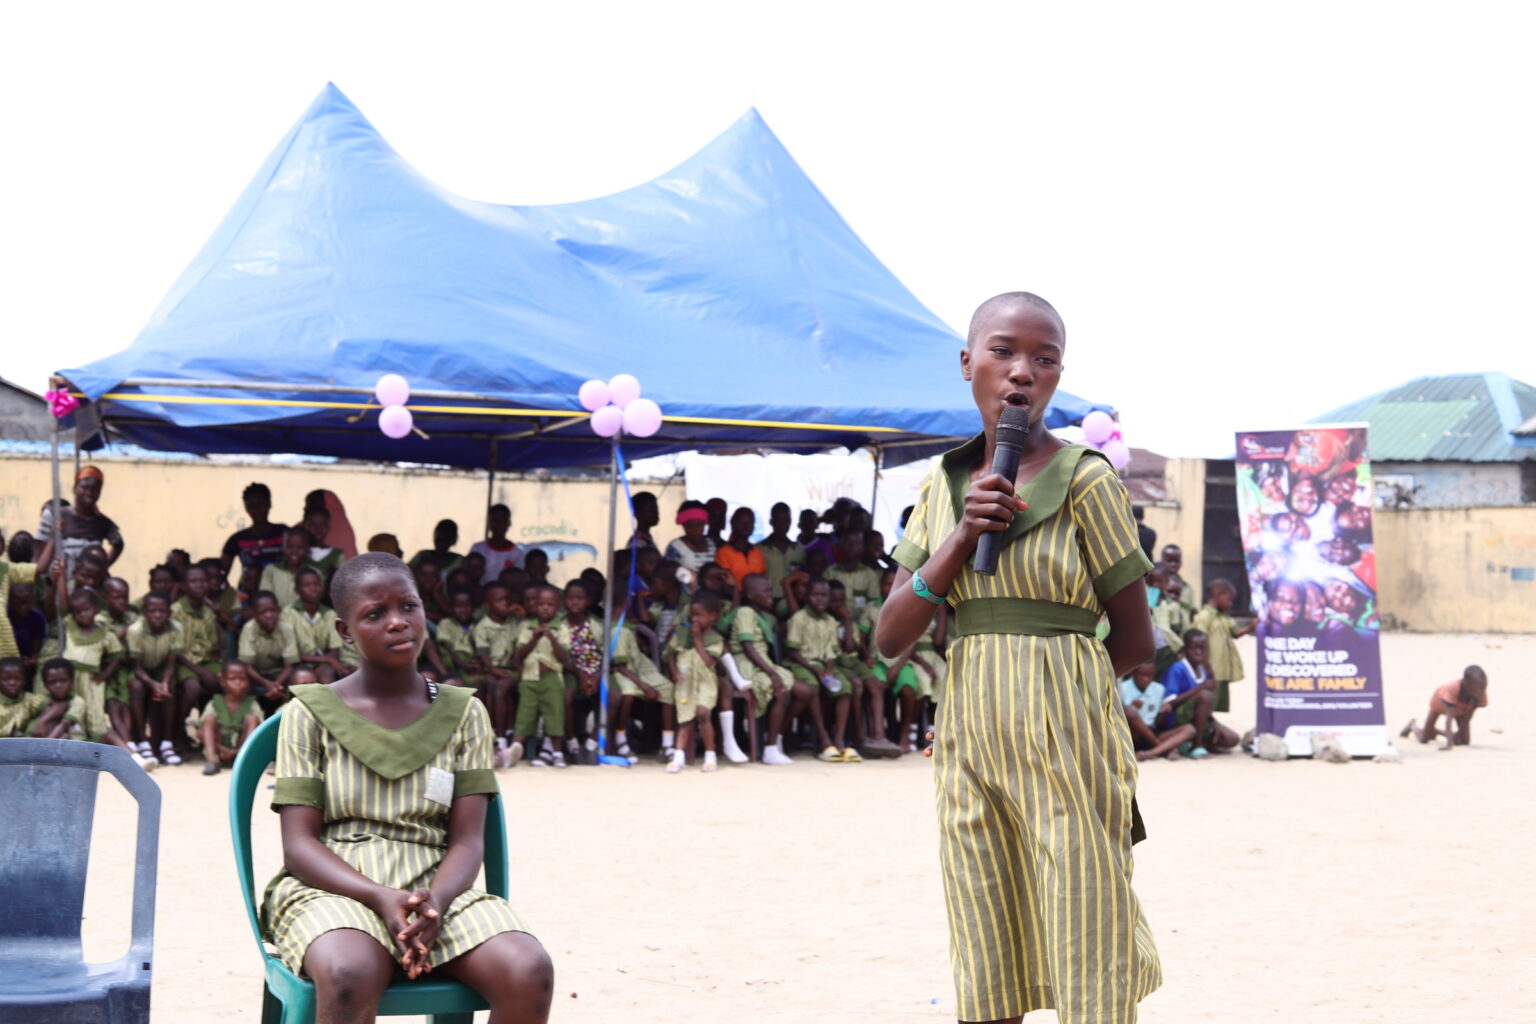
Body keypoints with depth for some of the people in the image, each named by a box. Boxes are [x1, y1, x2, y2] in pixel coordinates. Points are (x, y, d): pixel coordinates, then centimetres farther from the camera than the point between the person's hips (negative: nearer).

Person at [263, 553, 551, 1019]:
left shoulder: (462, 713, 10)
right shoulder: (310, 713, 4)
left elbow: (467, 840, 4)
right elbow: (299, 844, -3)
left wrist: (436, 902, -19)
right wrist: (382, 898, -21)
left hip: (436, 889, 3)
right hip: (333, 888, -3)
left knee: (530, 974, -28)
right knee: (350, 975, -39)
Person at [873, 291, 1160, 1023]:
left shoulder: (1086, 481, -4)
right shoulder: (943, 487, 10)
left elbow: (1136, 640, -1)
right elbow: (890, 638, 3)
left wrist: (1044, 683, 7)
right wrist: (961, 537, -8)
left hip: (1067, 741, -5)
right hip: (970, 740, 5)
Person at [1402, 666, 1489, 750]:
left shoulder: (1482, 694, -36)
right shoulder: (1453, 689, -48)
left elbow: (1466, 718, -29)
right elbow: (1449, 717, -50)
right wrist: (1449, 743, -57)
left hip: (1459, 709, 4)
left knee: (1465, 740, -7)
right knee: (1423, 739, -4)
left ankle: (1435, 731, 23)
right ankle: (1413, 724, 35)